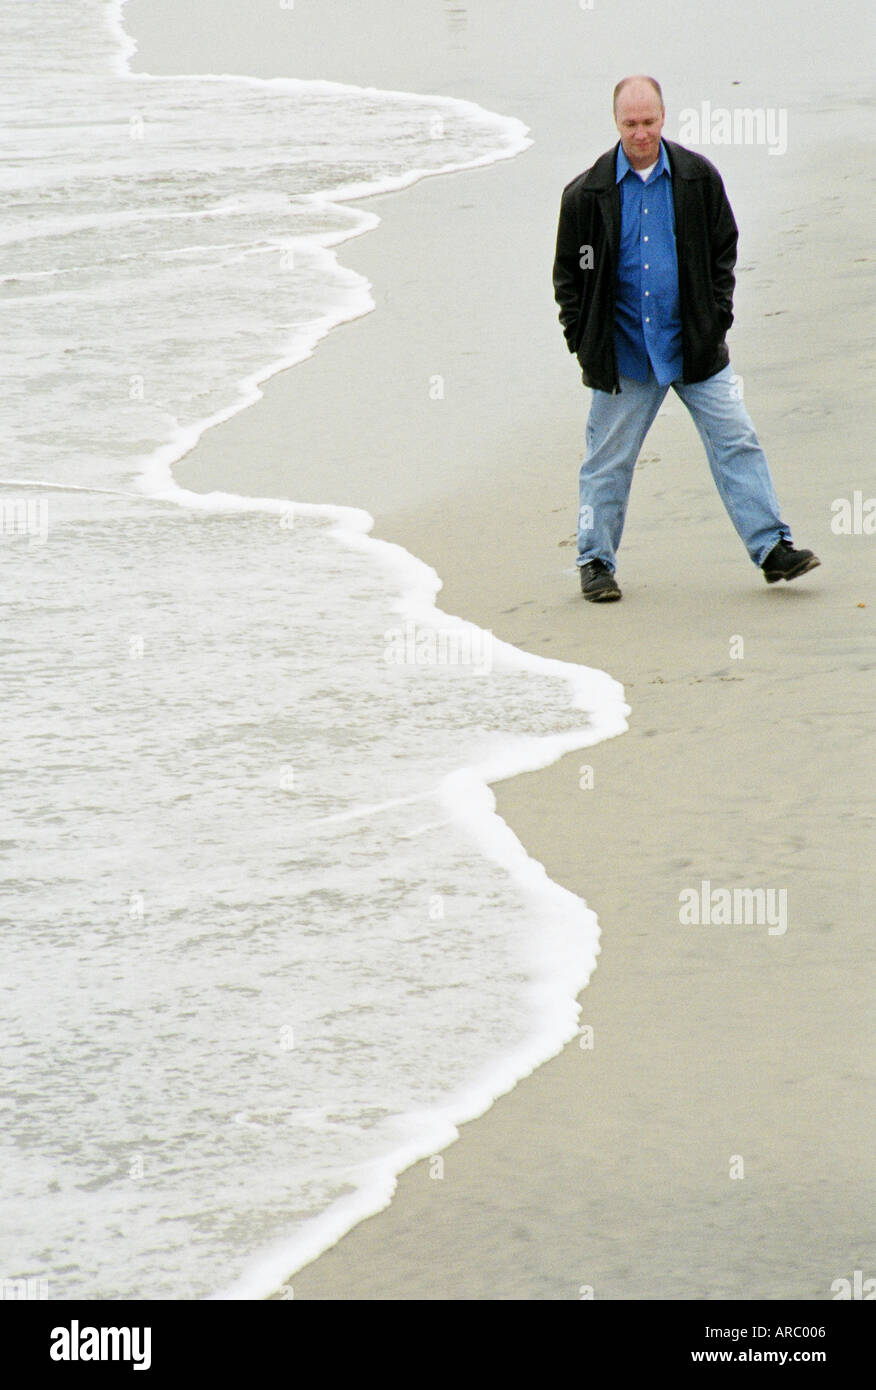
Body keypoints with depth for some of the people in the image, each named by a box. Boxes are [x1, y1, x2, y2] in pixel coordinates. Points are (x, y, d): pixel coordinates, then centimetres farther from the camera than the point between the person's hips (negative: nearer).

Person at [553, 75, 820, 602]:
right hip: (624, 351, -1)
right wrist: (583, 340, -1)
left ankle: (772, 547, 2)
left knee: (737, 444, -2)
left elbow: (724, 250, 11)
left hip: (697, 346, 1)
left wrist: (717, 318, 1)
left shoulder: (698, 177, 2)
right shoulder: (587, 193, -1)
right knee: (609, 459, 5)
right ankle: (596, 562, 17)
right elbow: (569, 272, 6)